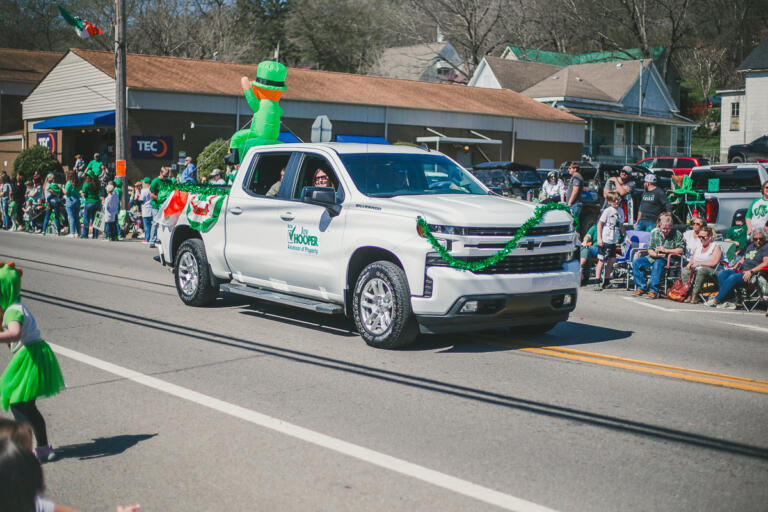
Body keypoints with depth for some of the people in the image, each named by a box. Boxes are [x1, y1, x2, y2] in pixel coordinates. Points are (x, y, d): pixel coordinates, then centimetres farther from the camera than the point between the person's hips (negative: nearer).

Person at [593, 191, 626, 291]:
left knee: (612, 260, 7)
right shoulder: (607, 211, -10)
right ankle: (597, 283, 1)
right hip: (604, 240, -6)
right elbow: (599, 224, -9)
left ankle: (606, 282, 18)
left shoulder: (620, 211, 9)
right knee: (601, 260, -3)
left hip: (613, 240, 6)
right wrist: (599, 238, -14)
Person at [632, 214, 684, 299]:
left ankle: (653, 290, -39)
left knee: (657, 263, -37)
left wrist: (666, 250, -17)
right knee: (637, 262, -15)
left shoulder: (677, 234, -3)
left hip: (669, 259, -5)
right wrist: (656, 254, -17)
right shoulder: (654, 233, 8)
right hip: (654, 257, 5)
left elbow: (681, 250, -12)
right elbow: (650, 250, 6)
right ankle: (642, 287, -11)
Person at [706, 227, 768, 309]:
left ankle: (716, 300, -23)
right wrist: (735, 267, 12)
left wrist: (751, 271, -21)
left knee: (733, 278, -32)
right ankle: (724, 301, -24)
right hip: (741, 271, 8)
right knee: (721, 274, -15)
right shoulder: (751, 246, 25)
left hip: (753, 275, -8)